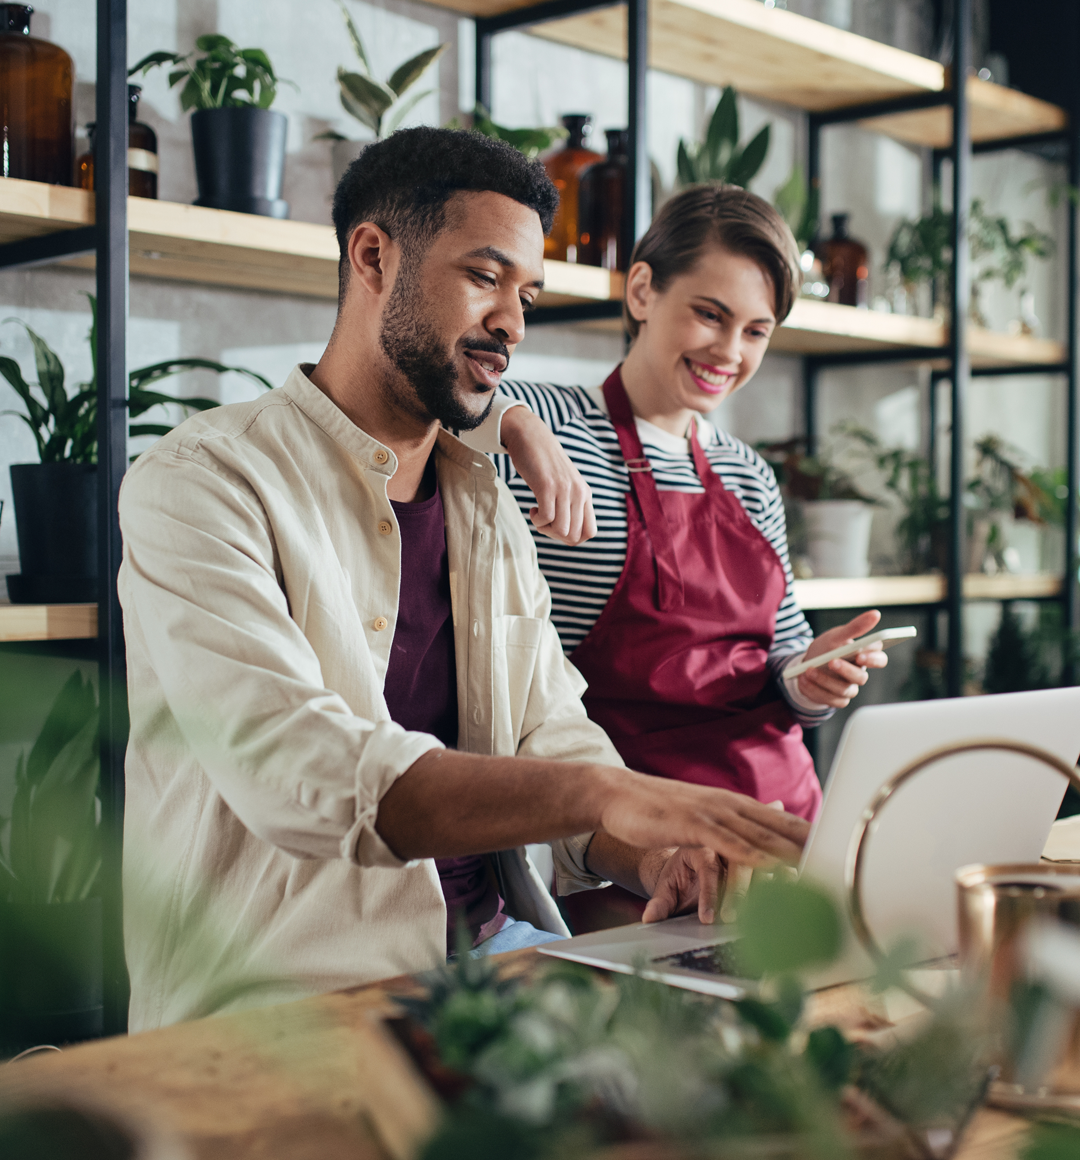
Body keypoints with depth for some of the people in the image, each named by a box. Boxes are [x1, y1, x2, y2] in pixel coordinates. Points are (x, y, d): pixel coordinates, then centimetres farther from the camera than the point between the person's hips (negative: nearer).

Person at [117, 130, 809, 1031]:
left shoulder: (488, 505, 16)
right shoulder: (203, 483, -10)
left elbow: (554, 740, 10)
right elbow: (295, 772, -25)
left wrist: (650, 852, -13)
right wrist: (607, 794, -34)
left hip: (495, 941, 7)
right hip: (295, 983, -7)